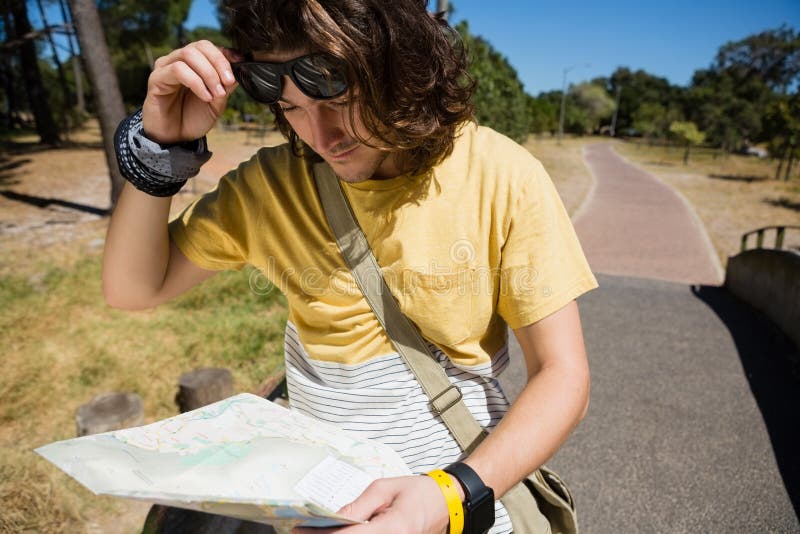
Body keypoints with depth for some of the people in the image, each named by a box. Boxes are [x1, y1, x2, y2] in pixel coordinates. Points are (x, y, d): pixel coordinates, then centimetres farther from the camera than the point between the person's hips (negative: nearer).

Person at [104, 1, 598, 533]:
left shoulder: (503, 177, -16)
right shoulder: (272, 182, -8)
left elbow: (563, 378, -14)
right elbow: (133, 289, -2)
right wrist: (160, 146, -16)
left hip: (468, 486, 0)